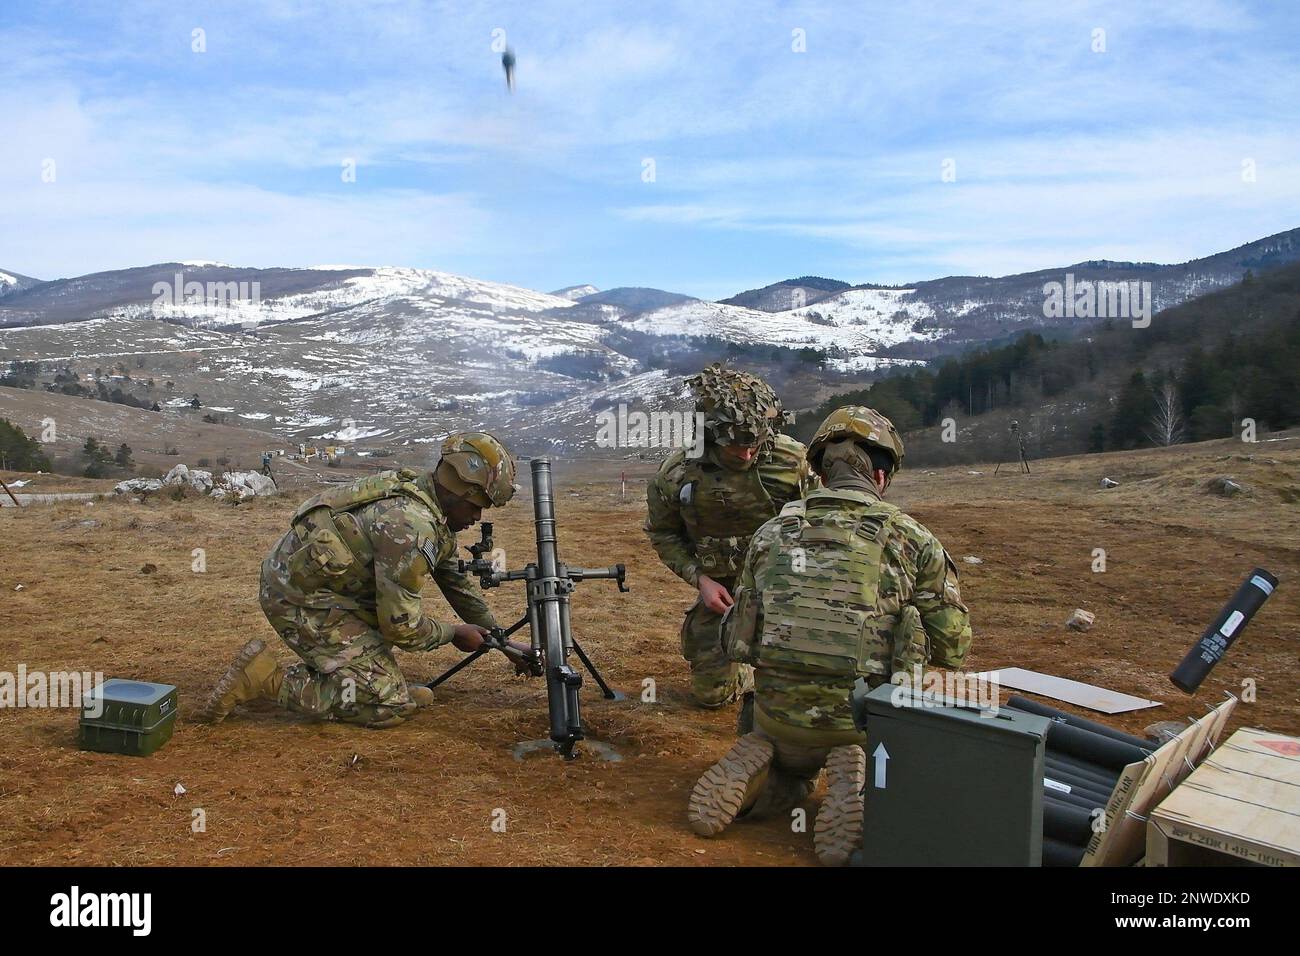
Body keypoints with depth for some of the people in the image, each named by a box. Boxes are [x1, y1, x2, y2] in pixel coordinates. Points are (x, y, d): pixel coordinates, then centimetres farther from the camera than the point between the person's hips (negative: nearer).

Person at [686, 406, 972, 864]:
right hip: (864, 720, -3)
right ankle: (859, 781, -6)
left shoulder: (770, 534, 4)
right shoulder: (912, 538, -5)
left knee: (788, 776, 35)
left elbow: (734, 635, 11)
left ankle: (747, 773, 1)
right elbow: (952, 646, 0)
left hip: (777, 712, 4)